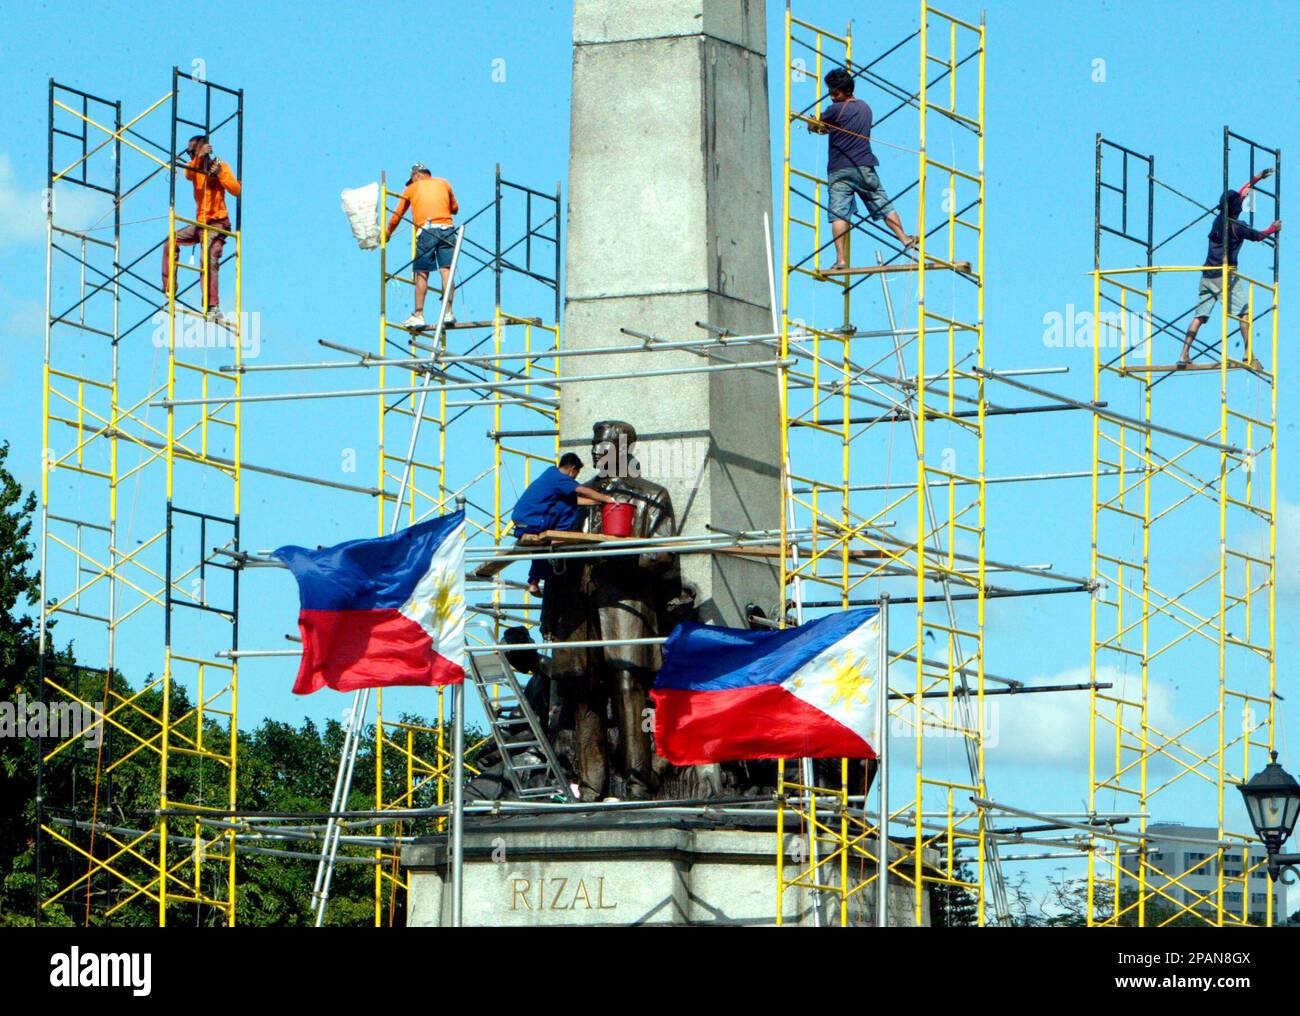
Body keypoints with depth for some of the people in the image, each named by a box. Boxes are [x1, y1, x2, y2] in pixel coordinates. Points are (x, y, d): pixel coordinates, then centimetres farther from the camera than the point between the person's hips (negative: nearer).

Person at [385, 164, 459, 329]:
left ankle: (418, 315, -6)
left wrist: (387, 234, 34)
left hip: (426, 230, -2)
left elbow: (397, 215, 21)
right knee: (446, 271, -3)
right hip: (447, 228, 2)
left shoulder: (412, 188, 17)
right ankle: (448, 312, -11)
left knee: (422, 274, -1)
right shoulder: (443, 183, 22)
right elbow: (455, 208, 29)